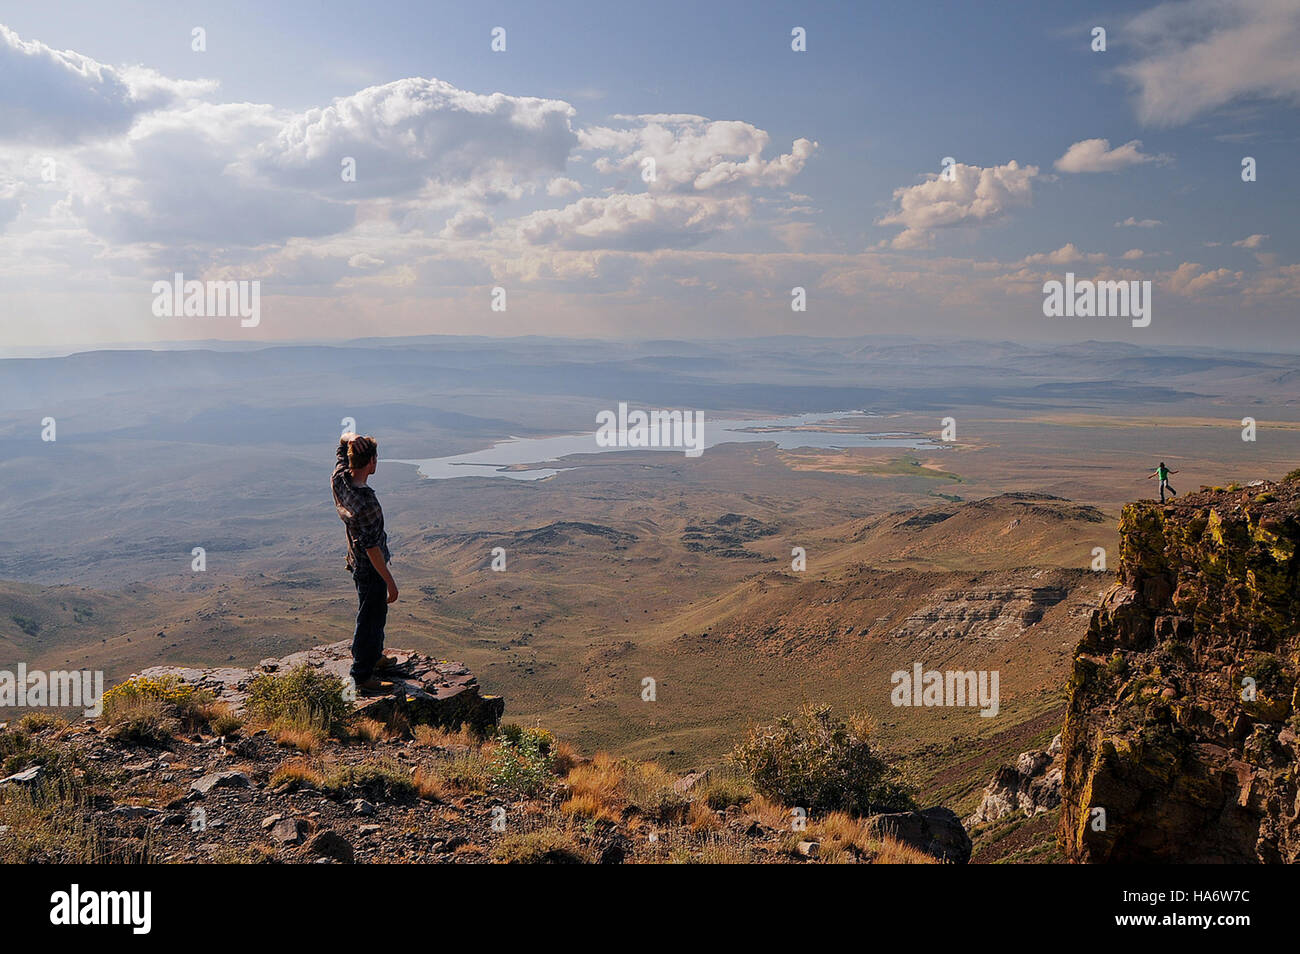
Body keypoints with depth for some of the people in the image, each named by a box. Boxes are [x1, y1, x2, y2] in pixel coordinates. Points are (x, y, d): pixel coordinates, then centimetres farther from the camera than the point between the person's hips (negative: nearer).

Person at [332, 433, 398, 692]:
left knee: (376, 612, 28)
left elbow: (343, 441, 7)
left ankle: (375, 656, 47)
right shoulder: (365, 501, -33)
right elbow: (371, 546, -28)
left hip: (357, 561, 9)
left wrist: (351, 438, -18)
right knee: (369, 620, 8)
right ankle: (362, 677, 22)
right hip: (370, 567, -9)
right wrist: (390, 581, -20)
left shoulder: (339, 478, -9)